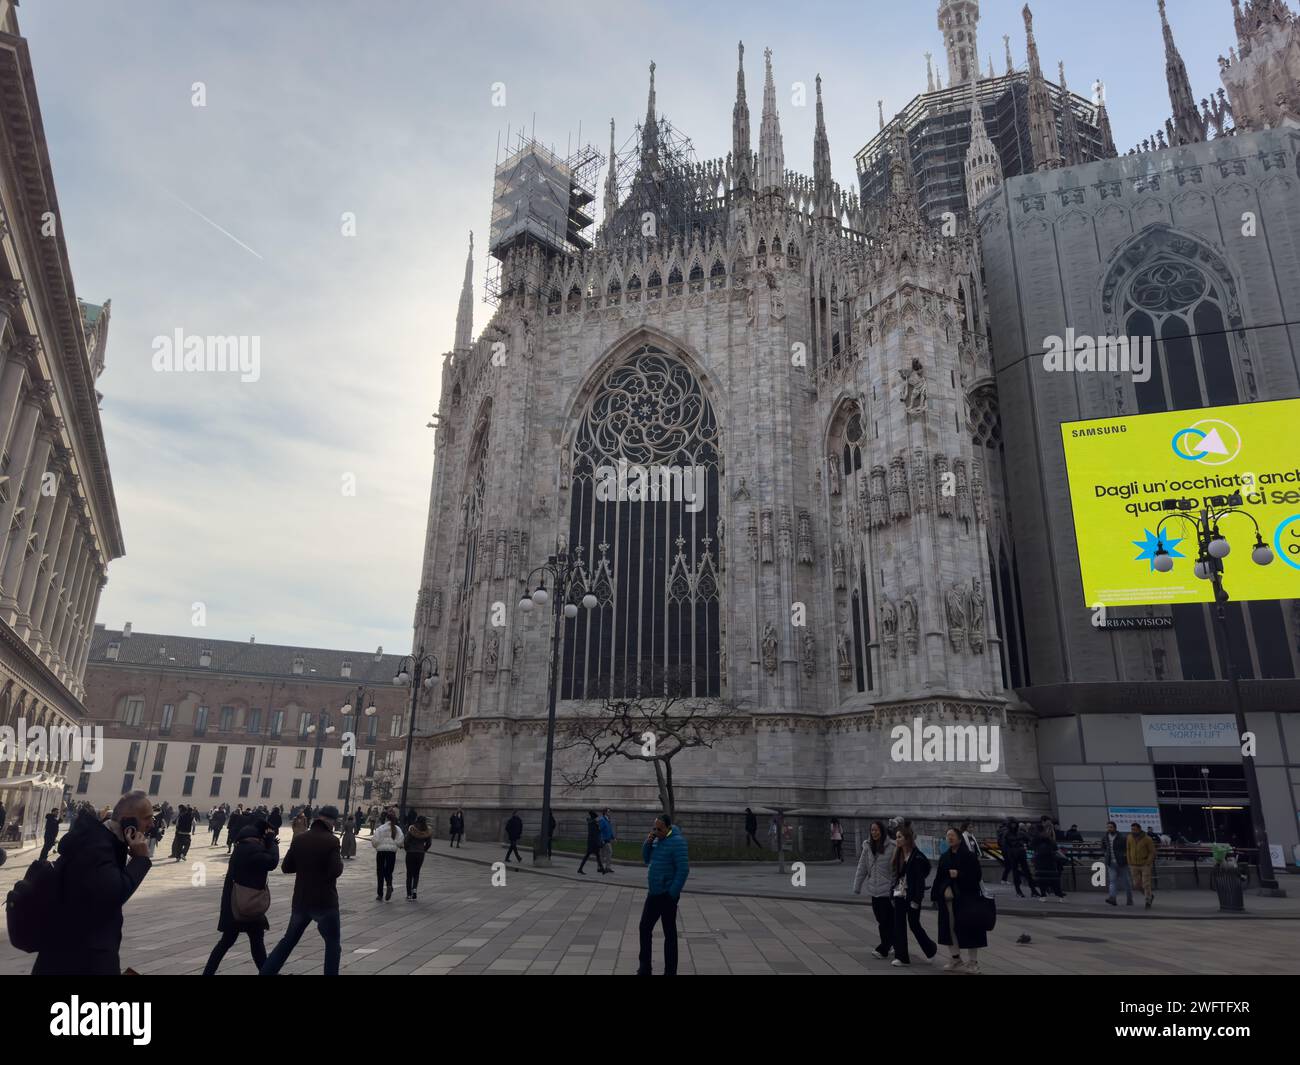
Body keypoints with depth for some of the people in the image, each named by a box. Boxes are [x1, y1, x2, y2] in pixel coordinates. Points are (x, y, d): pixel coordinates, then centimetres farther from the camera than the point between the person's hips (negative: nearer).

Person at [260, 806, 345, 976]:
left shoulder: (299, 838, 1)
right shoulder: (331, 840, -15)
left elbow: (286, 867, 7)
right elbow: (336, 871, -20)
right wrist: (340, 862, 0)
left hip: (300, 901, 5)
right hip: (325, 902, -5)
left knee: (288, 940, 22)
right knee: (333, 944, 10)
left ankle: (266, 972, 20)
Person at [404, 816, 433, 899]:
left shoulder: (412, 830, -14)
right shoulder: (428, 832, -5)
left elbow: (406, 841, -12)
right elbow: (429, 843, 1)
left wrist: (407, 850, 6)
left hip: (410, 854, -2)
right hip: (420, 854, 2)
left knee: (409, 874, 11)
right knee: (416, 873, 16)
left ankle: (409, 894, 12)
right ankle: (414, 889, -7)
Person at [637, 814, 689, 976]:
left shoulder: (677, 841, -17)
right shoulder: (657, 839, 8)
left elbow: (683, 870, -20)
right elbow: (646, 859, 14)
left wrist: (672, 894, -19)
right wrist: (648, 842, -5)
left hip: (667, 895, -8)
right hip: (653, 894, 8)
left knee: (669, 933, 3)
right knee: (645, 928, 12)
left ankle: (670, 971, 13)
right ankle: (645, 969, 25)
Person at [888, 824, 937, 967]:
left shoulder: (917, 857, -15)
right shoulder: (899, 855, 7)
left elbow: (920, 879, -16)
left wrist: (916, 900, -18)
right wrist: (892, 893, 10)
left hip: (912, 896, -7)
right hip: (899, 895, 7)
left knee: (914, 924, 6)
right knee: (899, 926, 4)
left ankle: (931, 949, 30)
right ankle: (901, 956, 10)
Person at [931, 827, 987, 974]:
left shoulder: (969, 856, -5)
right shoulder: (944, 857, 12)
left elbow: (976, 876, -10)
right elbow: (939, 877, 12)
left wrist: (959, 875, -19)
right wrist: (935, 895, 7)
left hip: (965, 898, -5)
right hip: (947, 899, 5)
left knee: (967, 927, -4)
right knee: (949, 928, 7)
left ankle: (973, 962, 8)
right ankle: (955, 960, 20)